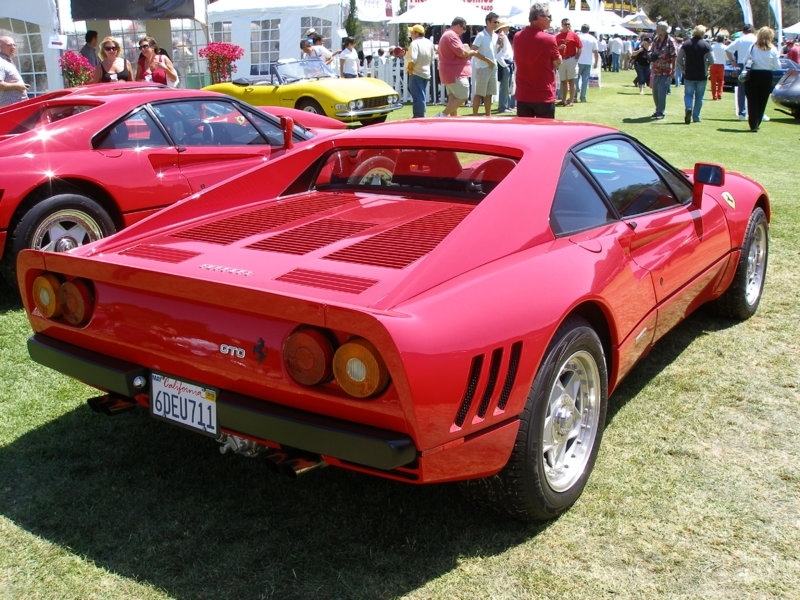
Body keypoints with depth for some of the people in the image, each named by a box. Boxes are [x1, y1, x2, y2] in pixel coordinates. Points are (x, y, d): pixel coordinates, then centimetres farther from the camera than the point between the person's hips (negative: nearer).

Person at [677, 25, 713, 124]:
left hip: (688, 75, 1)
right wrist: (706, 65, 12)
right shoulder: (706, 45, -7)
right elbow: (711, 61, -8)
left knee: (688, 94, 9)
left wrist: (683, 69, 9)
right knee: (699, 96, 9)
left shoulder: (686, 44, -1)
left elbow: (679, 59, -2)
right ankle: (696, 117, 9)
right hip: (702, 75, -1)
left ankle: (688, 108, -20)